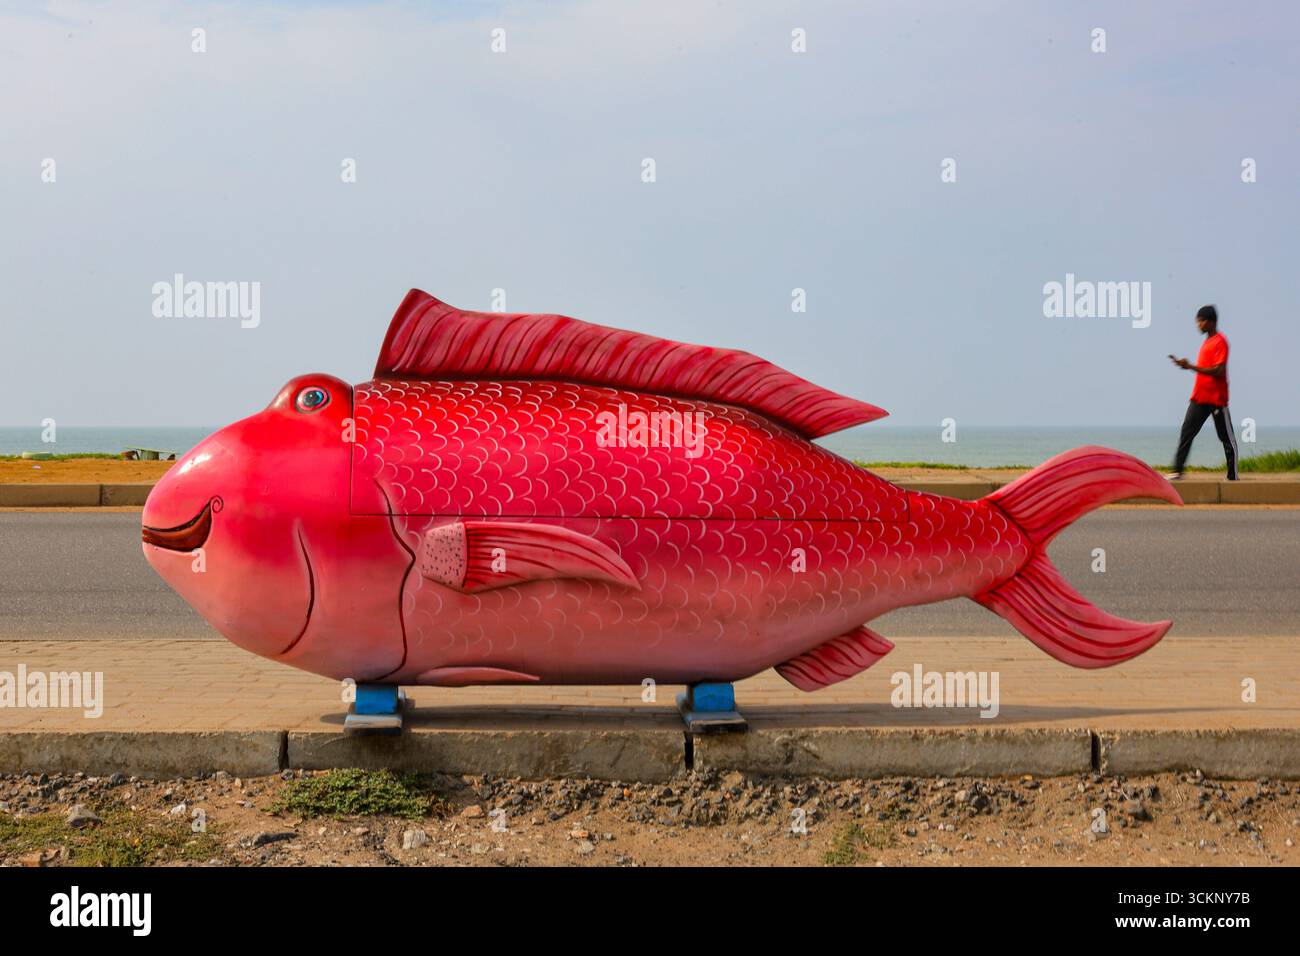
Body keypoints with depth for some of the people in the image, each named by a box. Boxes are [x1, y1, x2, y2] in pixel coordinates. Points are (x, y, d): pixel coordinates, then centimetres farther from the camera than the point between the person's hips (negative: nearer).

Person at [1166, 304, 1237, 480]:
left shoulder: (1220, 342, -12)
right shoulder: (1207, 341, 16)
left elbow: (1218, 371, -21)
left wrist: (1191, 367, -23)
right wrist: (1186, 365, 9)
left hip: (1216, 398, -9)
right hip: (1199, 397, 9)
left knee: (1226, 437, 0)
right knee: (1187, 431, 0)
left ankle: (1233, 476, 6)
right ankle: (1178, 471, -1)